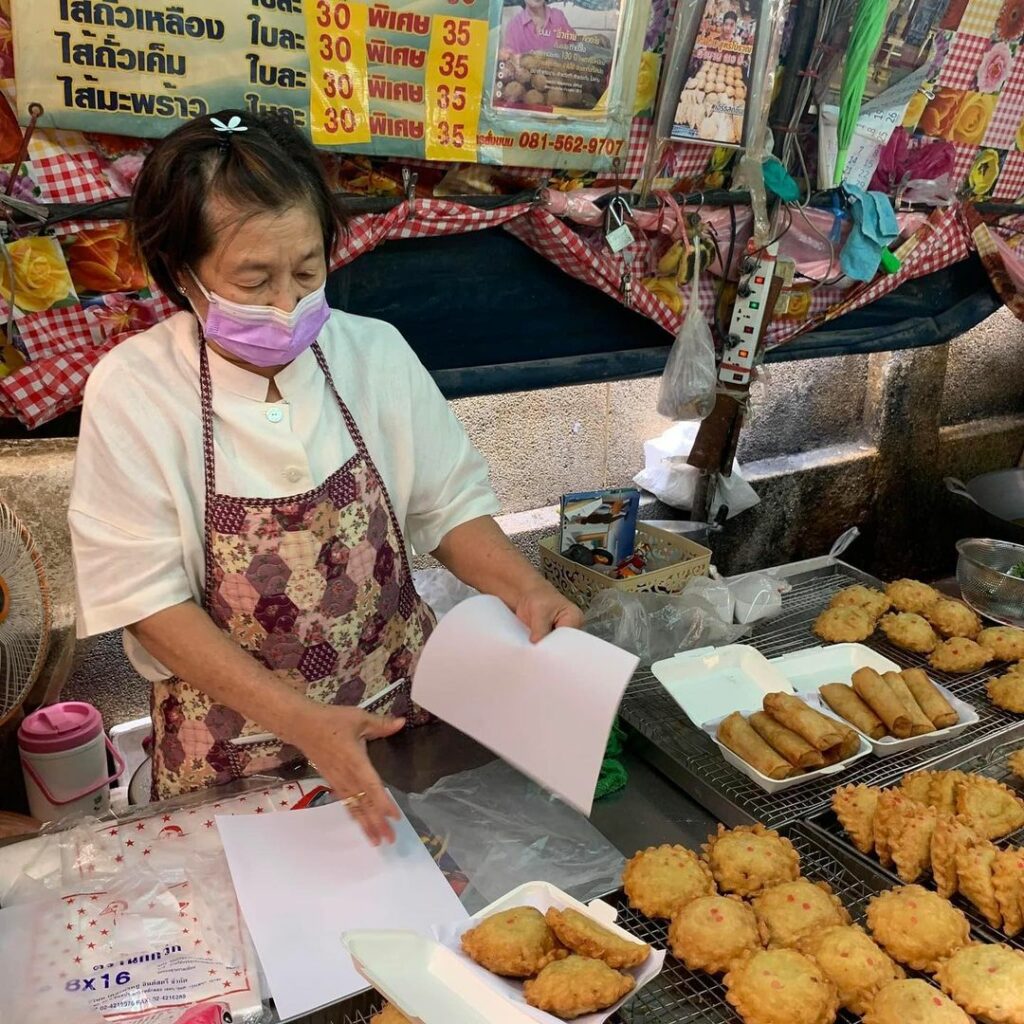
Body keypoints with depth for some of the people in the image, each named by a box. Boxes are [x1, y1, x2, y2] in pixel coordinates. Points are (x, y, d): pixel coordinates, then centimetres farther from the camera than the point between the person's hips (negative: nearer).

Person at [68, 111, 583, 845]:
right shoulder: (132, 393, -17)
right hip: (236, 745, -2)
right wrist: (300, 721, -25)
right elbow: (148, 599, -16)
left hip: (400, 709, 3)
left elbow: (448, 503, -1)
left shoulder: (376, 353, -9)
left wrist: (522, 587, -20)